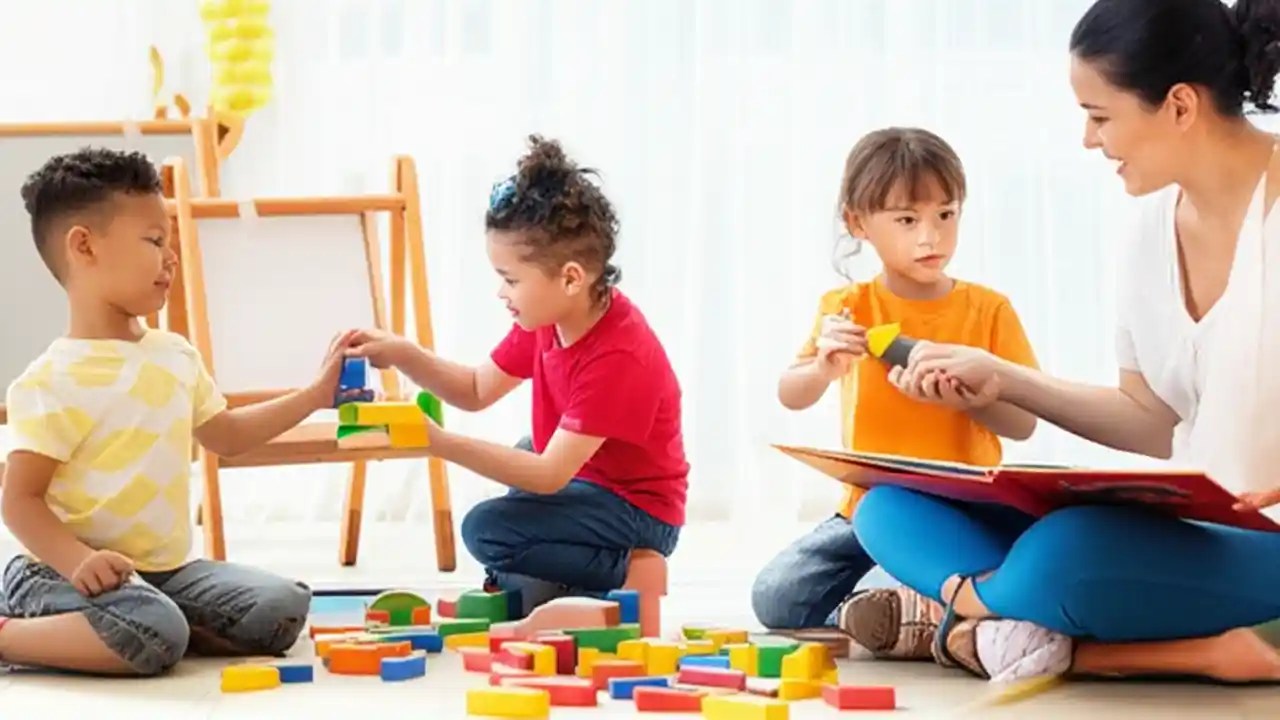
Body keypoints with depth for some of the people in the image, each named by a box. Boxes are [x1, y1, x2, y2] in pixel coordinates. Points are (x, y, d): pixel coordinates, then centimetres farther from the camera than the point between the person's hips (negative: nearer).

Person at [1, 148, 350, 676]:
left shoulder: (175, 355, 10)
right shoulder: (56, 381, -15)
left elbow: (224, 435, 27)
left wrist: (315, 396, 21)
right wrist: (77, 559, -33)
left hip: (165, 568, 8)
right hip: (84, 570, -8)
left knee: (281, 609, -9)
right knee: (154, 635, -36)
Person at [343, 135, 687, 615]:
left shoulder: (618, 356, -31)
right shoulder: (547, 318, -4)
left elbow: (550, 476, -33)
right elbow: (477, 390, 7)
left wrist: (438, 442, -37)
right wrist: (400, 354, -9)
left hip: (637, 513, -10)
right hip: (585, 479, 10)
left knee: (486, 529, -23)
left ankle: (623, 576, -9)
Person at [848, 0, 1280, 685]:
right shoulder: (1154, 230, 9)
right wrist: (1002, 378, 12)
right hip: (1183, 530, 9)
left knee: (1062, 556, -39)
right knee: (890, 510, 0)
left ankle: (964, 601, -4)